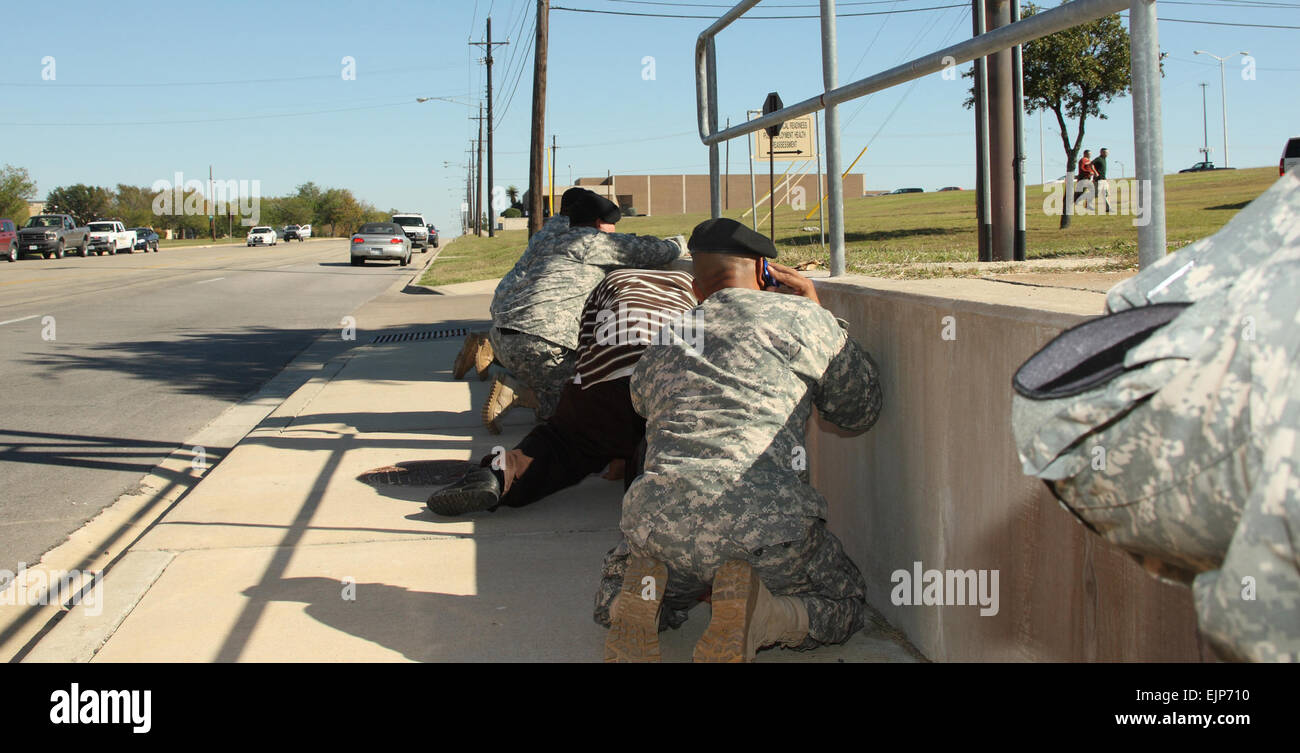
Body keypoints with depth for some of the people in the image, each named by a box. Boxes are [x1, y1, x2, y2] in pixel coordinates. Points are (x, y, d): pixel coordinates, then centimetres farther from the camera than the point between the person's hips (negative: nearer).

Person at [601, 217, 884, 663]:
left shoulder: (659, 350, 24)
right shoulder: (799, 317, 10)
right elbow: (860, 411, 20)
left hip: (658, 523, 4)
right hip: (765, 523, -4)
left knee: (616, 597, 35)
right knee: (846, 605, 24)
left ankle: (647, 597, -1)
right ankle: (756, 614, -7)